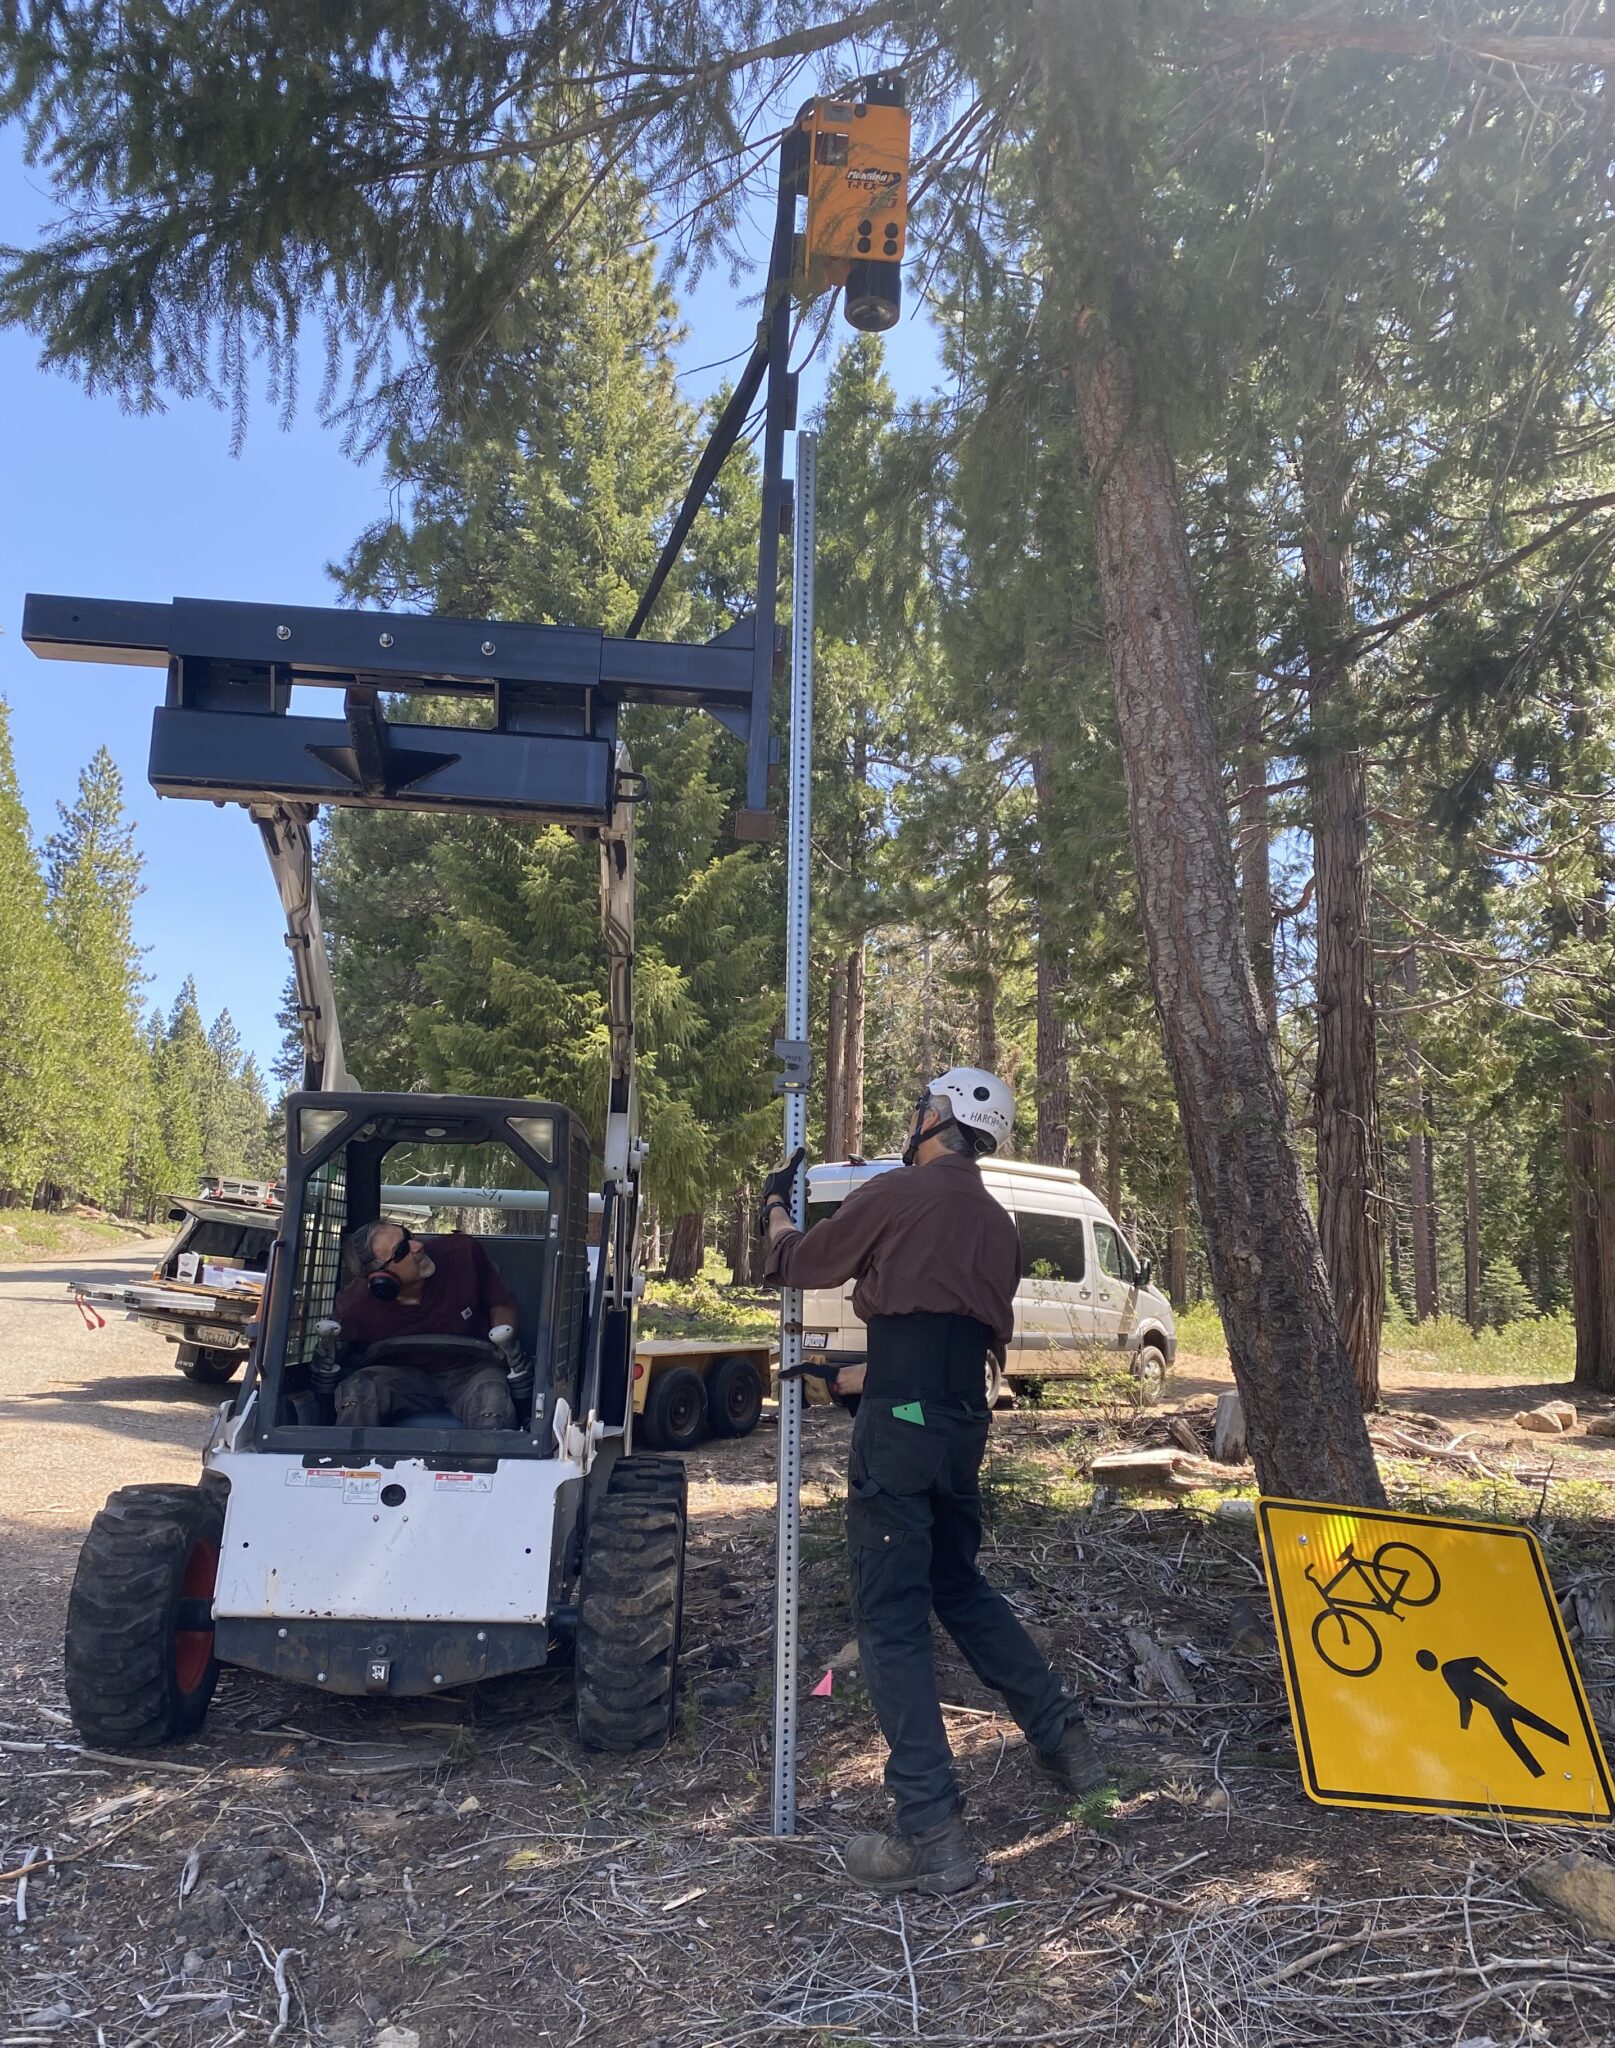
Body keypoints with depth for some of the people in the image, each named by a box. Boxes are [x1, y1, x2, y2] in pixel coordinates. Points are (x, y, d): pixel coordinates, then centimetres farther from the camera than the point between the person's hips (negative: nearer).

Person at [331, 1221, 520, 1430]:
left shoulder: (463, 1253, -16)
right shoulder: (354, 1308, -15)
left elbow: (502, 1305, 0)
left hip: (470, 1372, -1)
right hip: (404, 1377, 1)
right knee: (357, 1389, -29)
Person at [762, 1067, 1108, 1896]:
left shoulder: (896, 1193, -8)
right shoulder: (996, 1223, 13)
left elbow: (796, 1262, 4)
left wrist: (776, 1207, 26)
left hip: (899, 1425, -7)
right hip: (964, 1423, 8)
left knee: (891, 1619, 0)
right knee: (958, 1587, 25)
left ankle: (932, 1834, 1)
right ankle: (1066, 1742, 32)